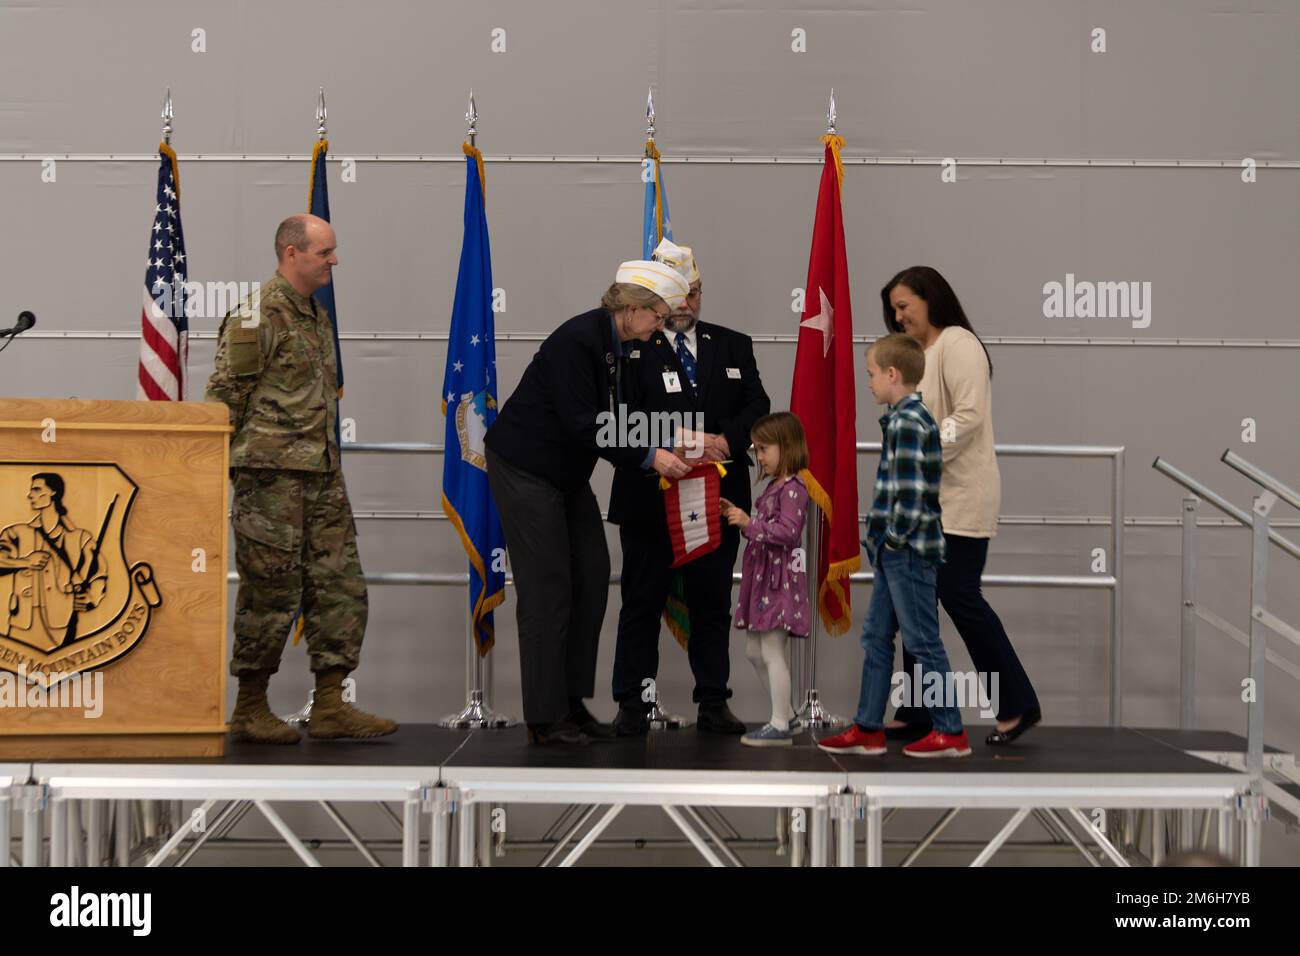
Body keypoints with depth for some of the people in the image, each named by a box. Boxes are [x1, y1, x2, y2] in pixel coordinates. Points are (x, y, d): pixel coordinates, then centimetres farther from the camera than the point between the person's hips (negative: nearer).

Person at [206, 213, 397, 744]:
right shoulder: (259, 314, -11)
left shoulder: (317, 314, 16)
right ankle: (250, 709, 9)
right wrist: (219, 471, -12)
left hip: (322, 475, 9)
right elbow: (224, 395, -12)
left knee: (340, 585, 6)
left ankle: (330, 705, 11)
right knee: (271, 593, -2)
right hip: (272, 475, -9)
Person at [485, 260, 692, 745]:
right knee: (548, 587, -7)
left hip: (567, 471, 9)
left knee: (592, 576, 5)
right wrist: (650, 457, -23)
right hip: (524, 467, -9)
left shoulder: (619, 344, 4)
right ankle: (545, 719, 0)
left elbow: (616, 420, 10)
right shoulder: (577, 340, -24)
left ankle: (571, 702, 13)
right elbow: (583, 426, -26)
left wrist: (669, 448, -2)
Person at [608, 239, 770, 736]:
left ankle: (713, 704, 15)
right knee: (642, 602, 4)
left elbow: (757, 407, 5)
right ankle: (632, 704, 10)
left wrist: (728, 440, -15)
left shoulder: (734, 346, 12)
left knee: (712, 603, 8)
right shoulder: (632, 349, -1)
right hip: (649, 499, -3)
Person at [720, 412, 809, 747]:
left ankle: (780, 727, -3)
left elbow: (788, 531, -24)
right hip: (761, 576, 10)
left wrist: (750, 523, -24)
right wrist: (738, 516, 10)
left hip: (779, 578, -10)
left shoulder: (793, 488, -14)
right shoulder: (773, 486, 16)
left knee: (772, 652, -8)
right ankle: (786, 716, 24)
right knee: (754, 652, 14)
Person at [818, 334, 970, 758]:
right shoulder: (912, 418, 13)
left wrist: (894, 538, -14)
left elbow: (911, 494, -24)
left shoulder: (907, 424, -18)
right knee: (876, 637, 13)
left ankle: (950, 733, 7)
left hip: (910, 551, -10)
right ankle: (868, 730, 19)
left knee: (923, 642, -2)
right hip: (895, 552, 10)